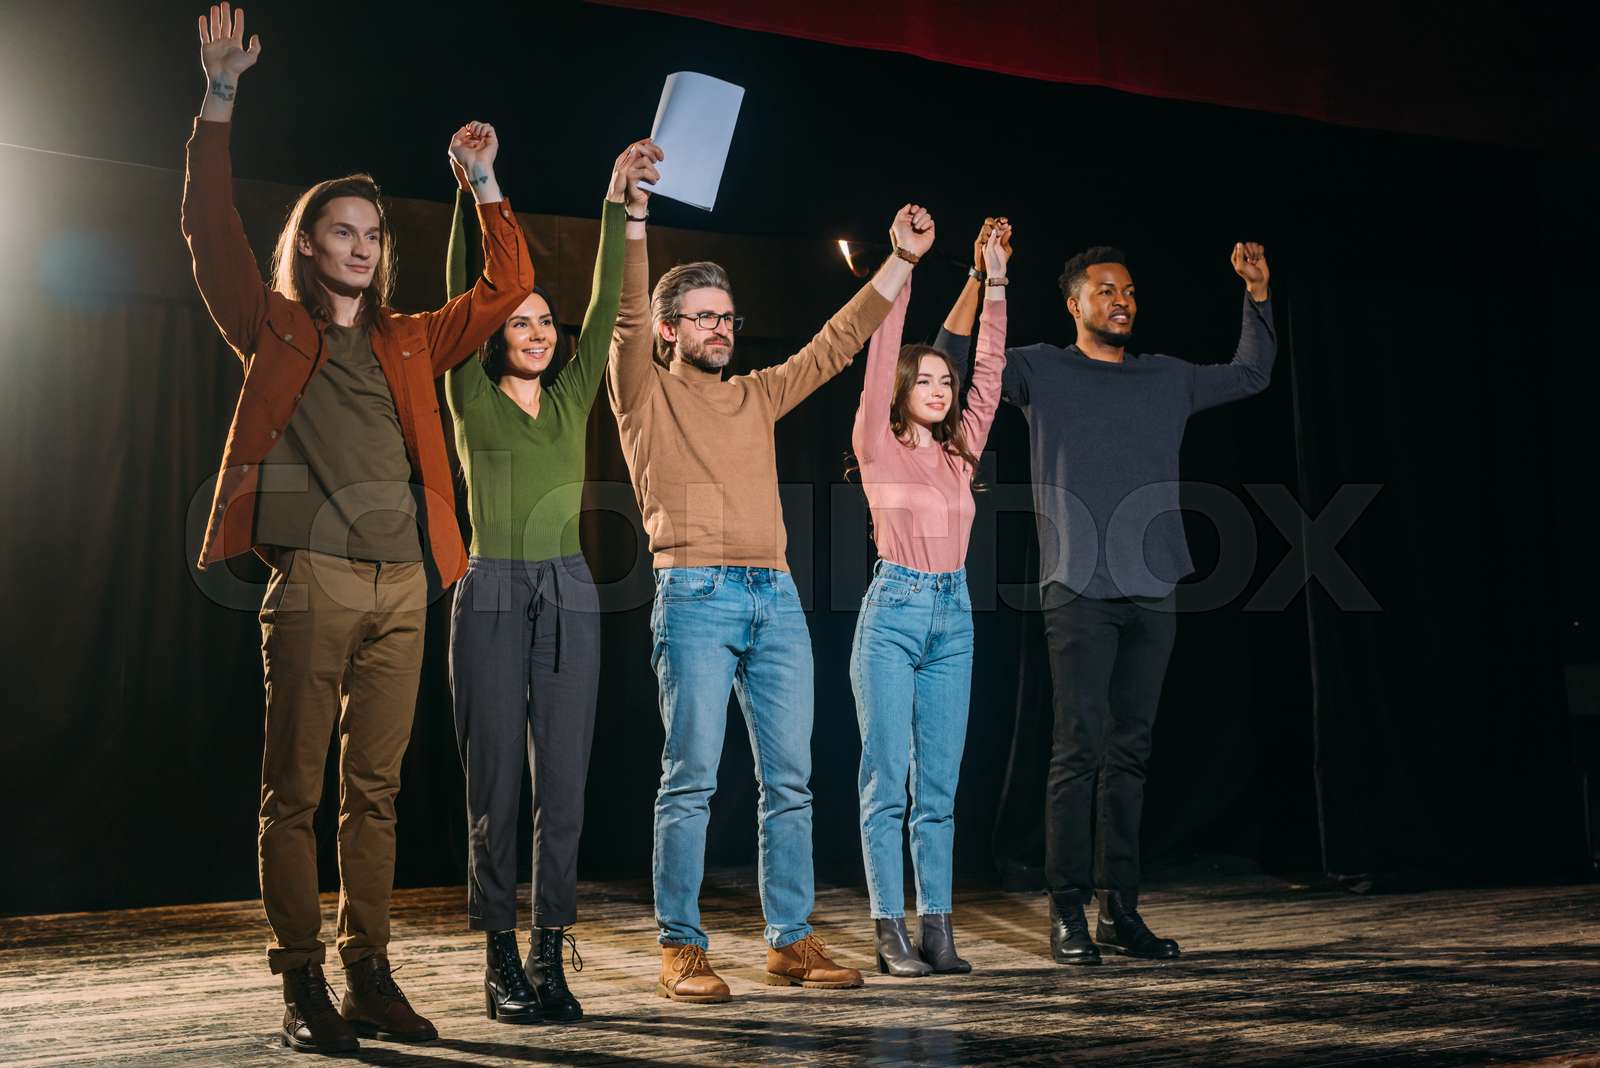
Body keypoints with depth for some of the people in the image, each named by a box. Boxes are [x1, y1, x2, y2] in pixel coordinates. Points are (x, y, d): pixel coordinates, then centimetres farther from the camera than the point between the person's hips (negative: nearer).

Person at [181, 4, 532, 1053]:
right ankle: (303, 986, 5)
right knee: (295, 789, -1)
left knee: (375, 791, 6)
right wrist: (220, 99, -2)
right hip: (312, 579, -3)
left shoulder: (410, 343, 19)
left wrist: (484, 181, 16)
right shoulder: (274, 328, 10)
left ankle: (370, 976, 11)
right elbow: (213, 230, 1)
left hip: (403, 583, 4)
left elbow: (508, 285, 20)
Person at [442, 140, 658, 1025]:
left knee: (563, 788, 2)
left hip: (569, 596, 3)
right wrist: (469, 195, -11)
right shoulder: (473, 398, 6)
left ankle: (549, 958, 9)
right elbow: (455, 298, -3)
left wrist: (616, 205, 0)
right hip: (492, 595, -3)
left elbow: (606, 305, 7)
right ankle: (502, 961, 10)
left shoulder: (572, 396, 13)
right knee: (495, 789, 0)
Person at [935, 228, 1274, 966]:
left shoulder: (1168, 379, 19)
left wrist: (1257, 294, 22)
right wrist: (981, 280, -11)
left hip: (1152, 594, 4)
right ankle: (1068, 912, 0)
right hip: (1079, 592, -4)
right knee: (1079, 747, -7)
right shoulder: (1042, 371, 7)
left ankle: (1121, 911, 12)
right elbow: (950, 365, -3)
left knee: (1130, 750, 6)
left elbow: (1251, 374, 32)